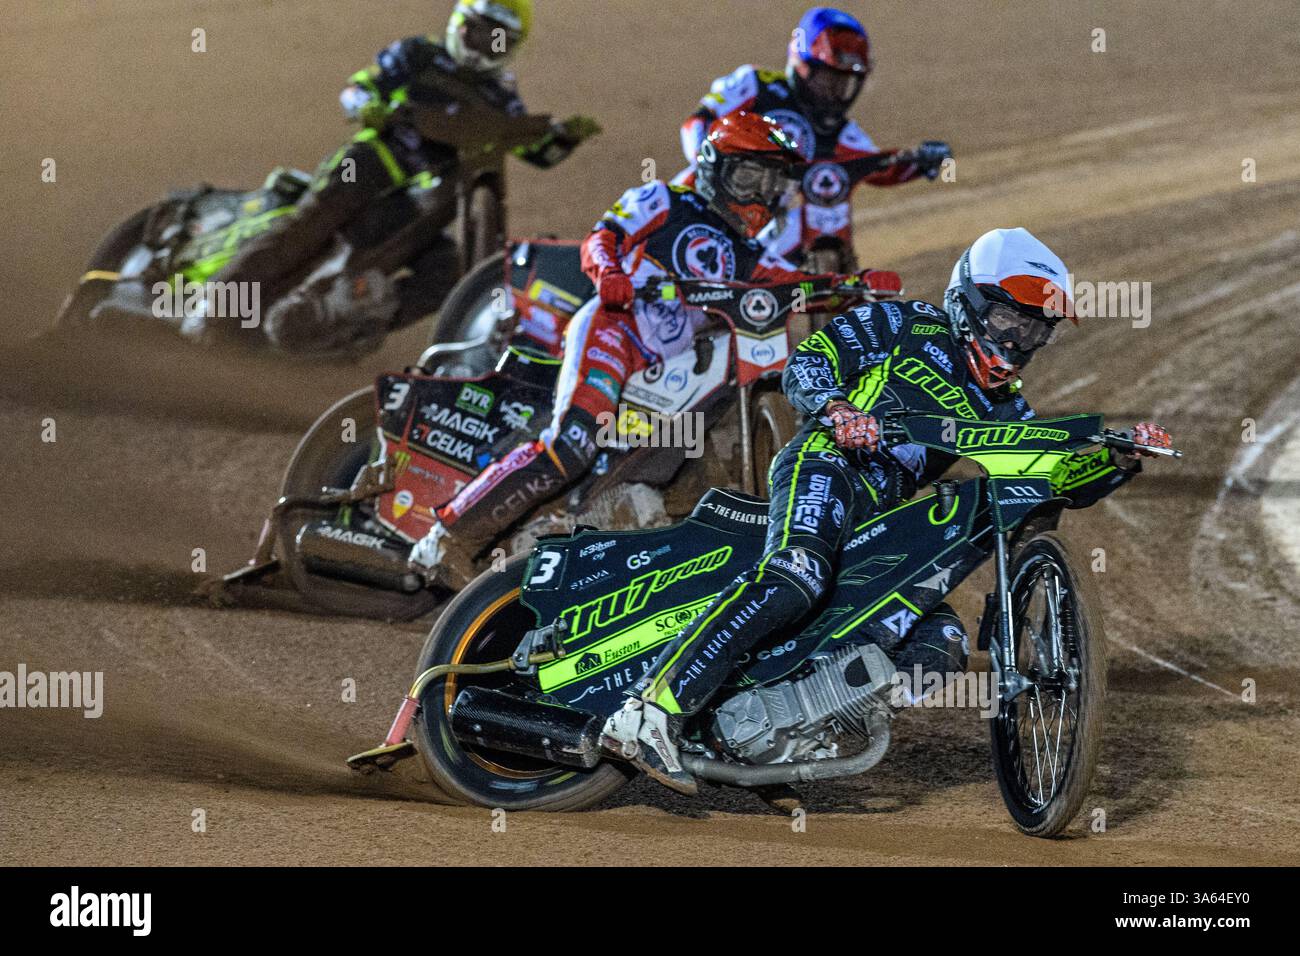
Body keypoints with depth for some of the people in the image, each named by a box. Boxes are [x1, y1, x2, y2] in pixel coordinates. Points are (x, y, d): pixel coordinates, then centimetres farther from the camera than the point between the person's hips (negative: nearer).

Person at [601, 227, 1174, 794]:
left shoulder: (1001, 410, 28)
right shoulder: (912, 326, 12)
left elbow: (1067, 480, 22)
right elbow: (806, 362, 5)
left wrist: (1122, 457, 3)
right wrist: (836, 410, -15)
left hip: (885, 515, 8)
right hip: (828, 465, -8)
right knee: (796, 576, -35)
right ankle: (651, 712, -46)